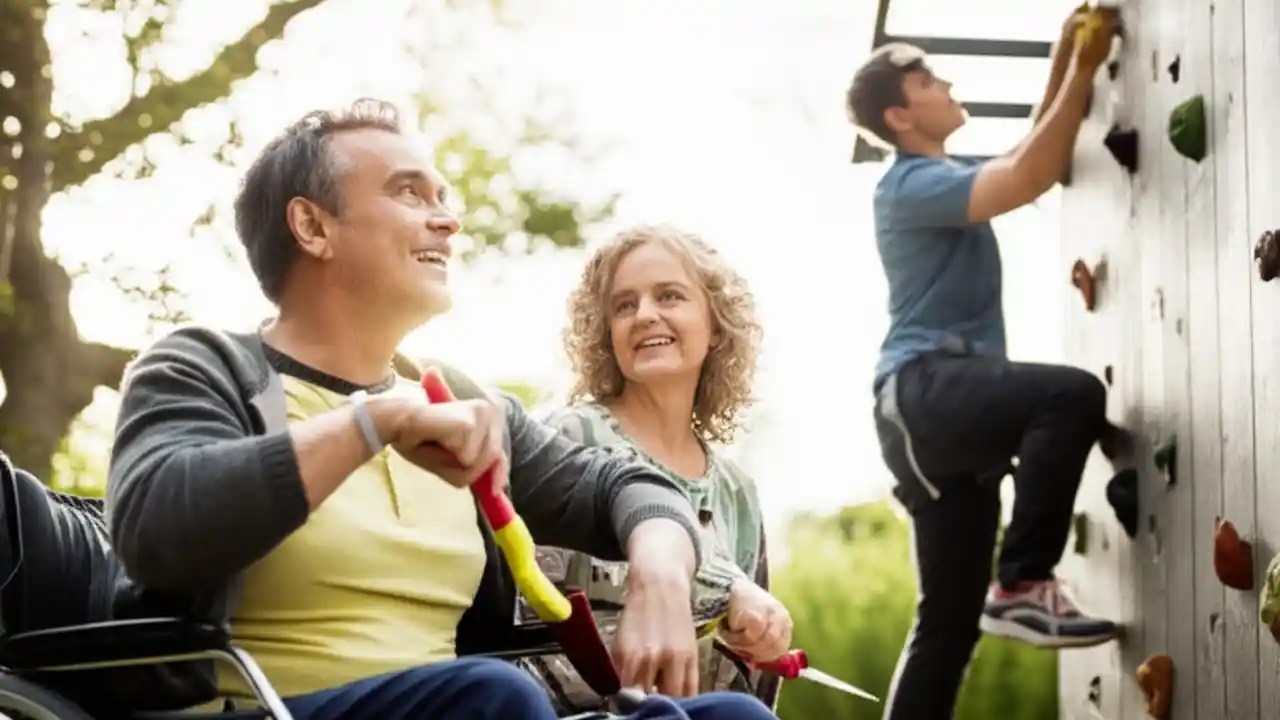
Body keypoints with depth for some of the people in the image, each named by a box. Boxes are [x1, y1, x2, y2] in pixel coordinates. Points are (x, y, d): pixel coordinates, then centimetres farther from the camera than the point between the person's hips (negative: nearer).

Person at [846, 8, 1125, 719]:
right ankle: (1022, 586, -27)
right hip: (923, 392, -10)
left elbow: (1033, 156, 33)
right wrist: (1083, 71, -15)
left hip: (946, 407, 10)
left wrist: (1065, 62, 20)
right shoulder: (913, 183, -7)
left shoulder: (946, 175, 23)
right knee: (1074, 395, -34)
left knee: (949, 620, 6)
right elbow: (1028, 180, -19)